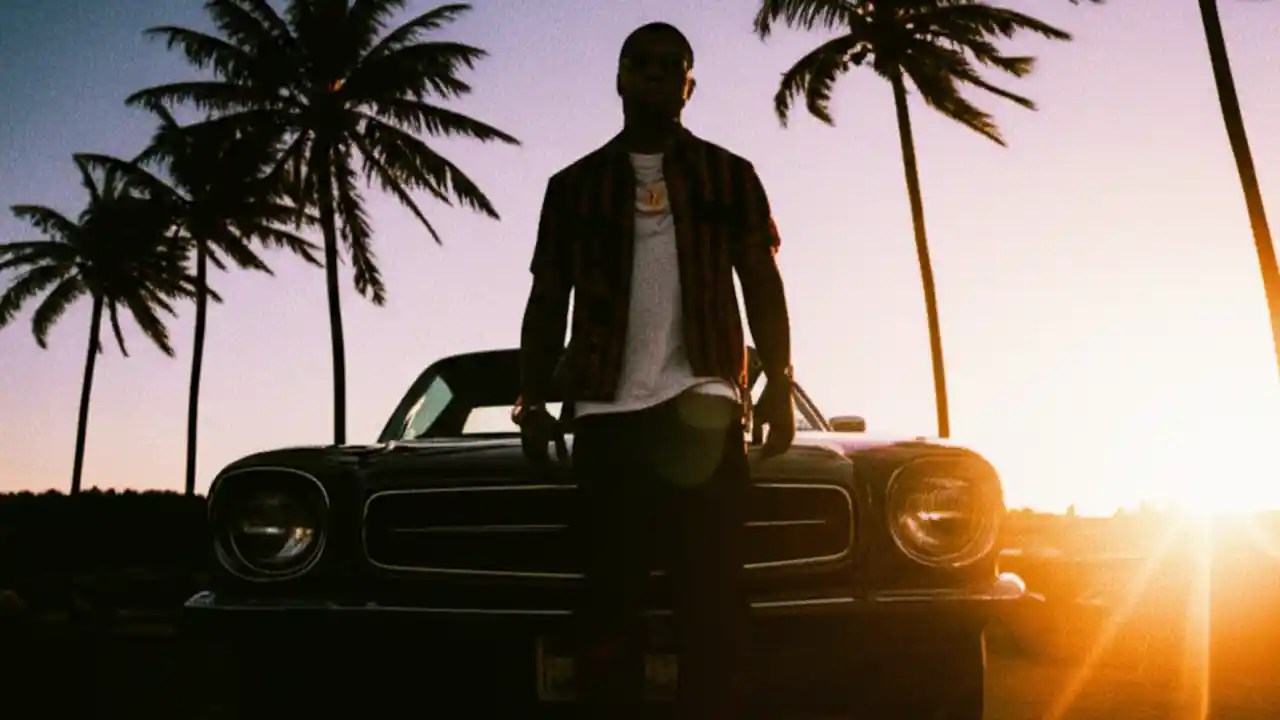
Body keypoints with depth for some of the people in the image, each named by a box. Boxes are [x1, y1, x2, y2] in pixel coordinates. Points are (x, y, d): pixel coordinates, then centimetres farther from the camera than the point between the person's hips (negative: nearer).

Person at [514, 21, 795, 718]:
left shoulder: (729, 176, 15)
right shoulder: (573, 185, 16)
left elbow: (762, 286, 10)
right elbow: (546, 302, 14)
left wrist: (779, 382, -3)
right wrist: (532, 400, 5)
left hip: (702, 400, 0)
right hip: (605, 409, 1)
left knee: (709, 591, -4)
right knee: (610, 590, 1)